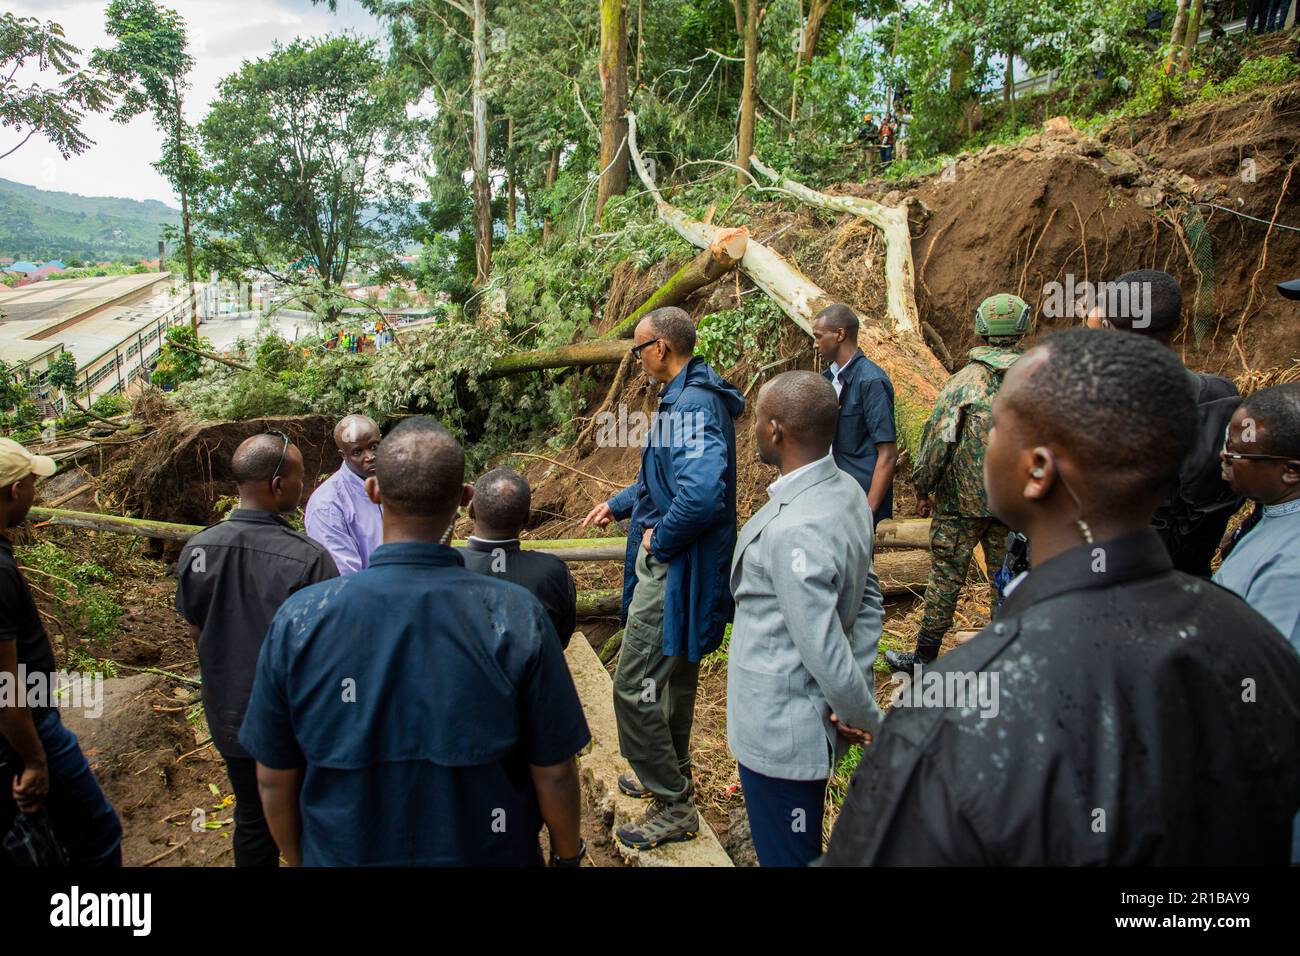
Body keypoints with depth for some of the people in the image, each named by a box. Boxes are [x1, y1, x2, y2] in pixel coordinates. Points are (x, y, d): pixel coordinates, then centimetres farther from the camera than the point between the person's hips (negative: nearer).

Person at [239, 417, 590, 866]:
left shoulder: (299, 620, -19)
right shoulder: (517, 616, -23)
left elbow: (274, 779, -7)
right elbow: (554, 773, -14)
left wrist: (299, 859, 11)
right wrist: (567, 853, 5)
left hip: (344, 854, 1)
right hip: (487, 854, -1)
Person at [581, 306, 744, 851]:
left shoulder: (691, 405, -24)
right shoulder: (686, 398, 11)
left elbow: (702, 492, -39)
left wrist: (660, 539, -23)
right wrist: (619, 504, 20)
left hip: (676, 568, -11)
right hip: (676, 564, 11)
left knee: (634, 687, -5)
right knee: (674, 673, 24)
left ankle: (673, 809, 10)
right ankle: (669, 774, 43)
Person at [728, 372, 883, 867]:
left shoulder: (794, 532, -31)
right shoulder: (846, 489, 0)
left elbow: (825, 650, -27)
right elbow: (869, 599, 6)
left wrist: (867, 719, -10)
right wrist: (861, 693, 2)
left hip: (780, 734, -9)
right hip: (810, 724, 9)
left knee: (788, 855, 12)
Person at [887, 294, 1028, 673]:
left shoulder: (964, 382, -10)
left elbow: (938, 440, -9)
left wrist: (922, 490, 1)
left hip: (963, 500, -3)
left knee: (946, 575, 5)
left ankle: (925, 656, 14)